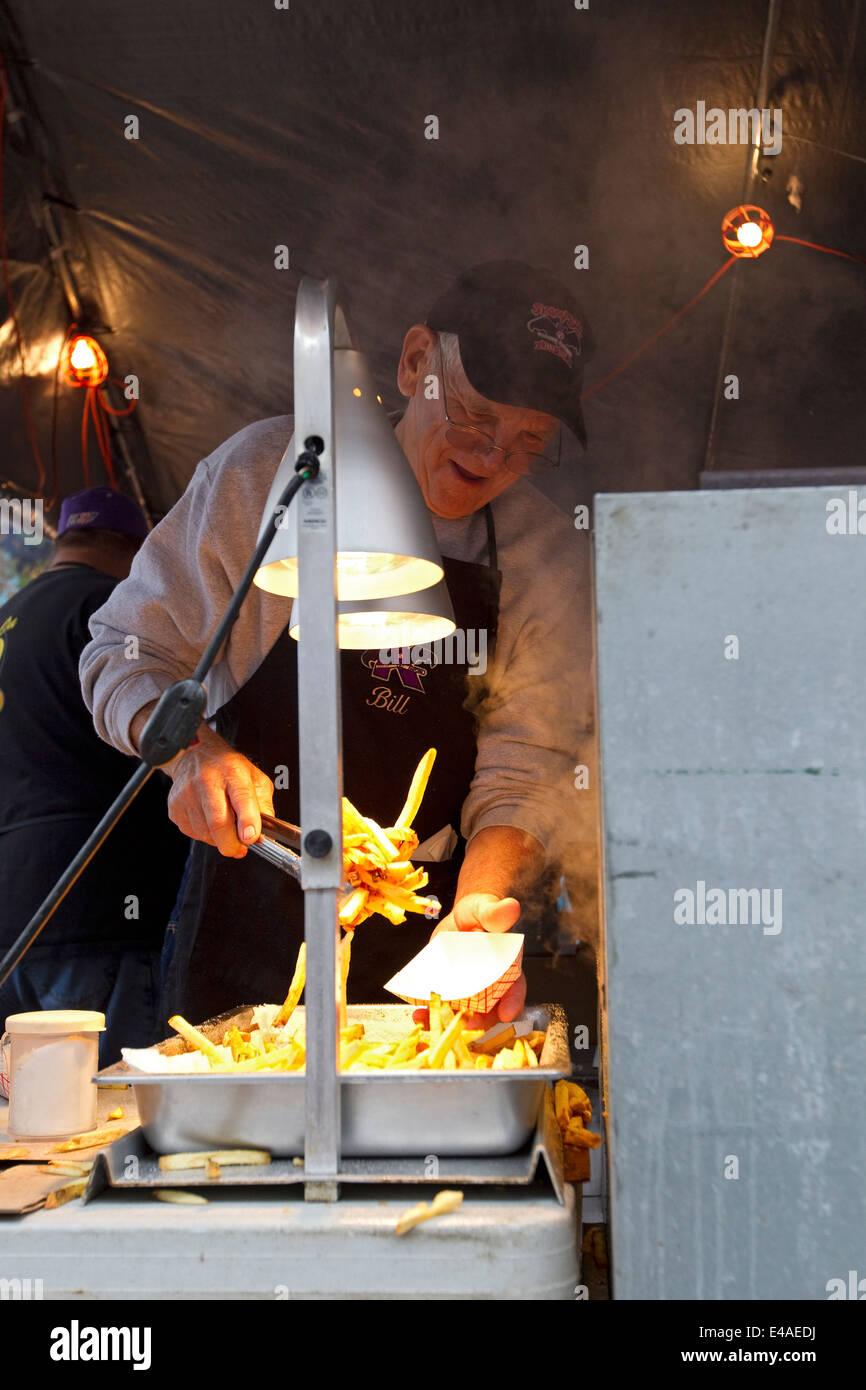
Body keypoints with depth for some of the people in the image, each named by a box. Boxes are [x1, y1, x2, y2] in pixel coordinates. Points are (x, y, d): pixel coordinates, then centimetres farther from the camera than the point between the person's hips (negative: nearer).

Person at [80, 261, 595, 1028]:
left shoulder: (545, 556, -2)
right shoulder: (263, 472, -6)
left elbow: (526, 765, -5)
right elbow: (127, 651, -1)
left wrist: (479, 906, -23)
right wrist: (191, 750, -21)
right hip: (248, 908, -1)